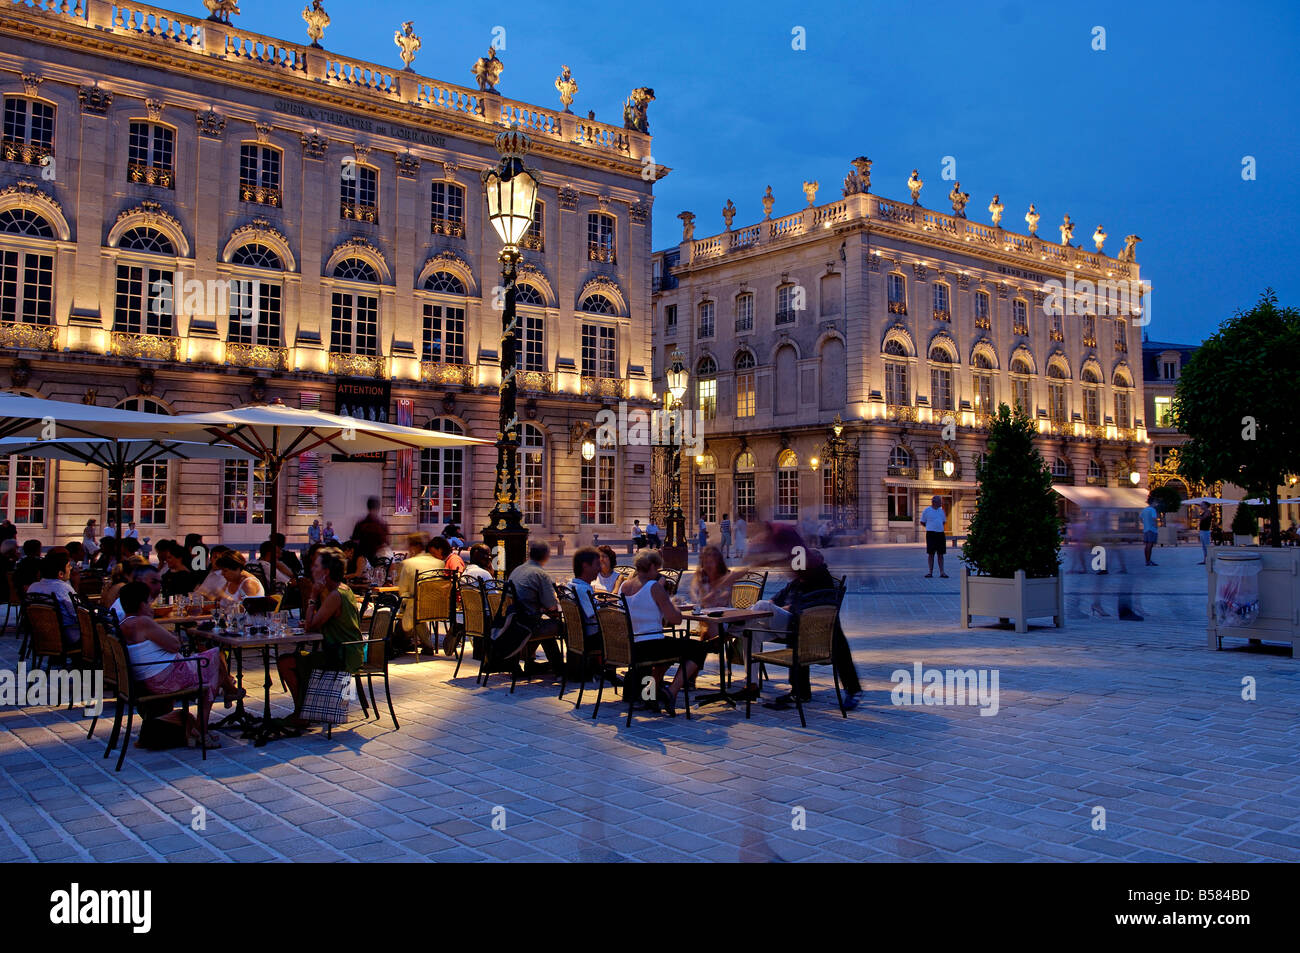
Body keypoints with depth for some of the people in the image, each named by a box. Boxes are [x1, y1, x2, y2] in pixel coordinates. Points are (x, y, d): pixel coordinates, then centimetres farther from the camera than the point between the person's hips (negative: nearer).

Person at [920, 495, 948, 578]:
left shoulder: (941, 510, 14)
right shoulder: (926, 510, 0)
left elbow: (944, 522, 25)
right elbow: (922, 522, 5)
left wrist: (939, 526, 10)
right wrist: (931, 527, 2)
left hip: (940, 533, 4)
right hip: (931, 533, -4)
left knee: (940, 554, 4)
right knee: (931, 553, -3)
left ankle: (942, 572, 5)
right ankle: (930, 572, 3)